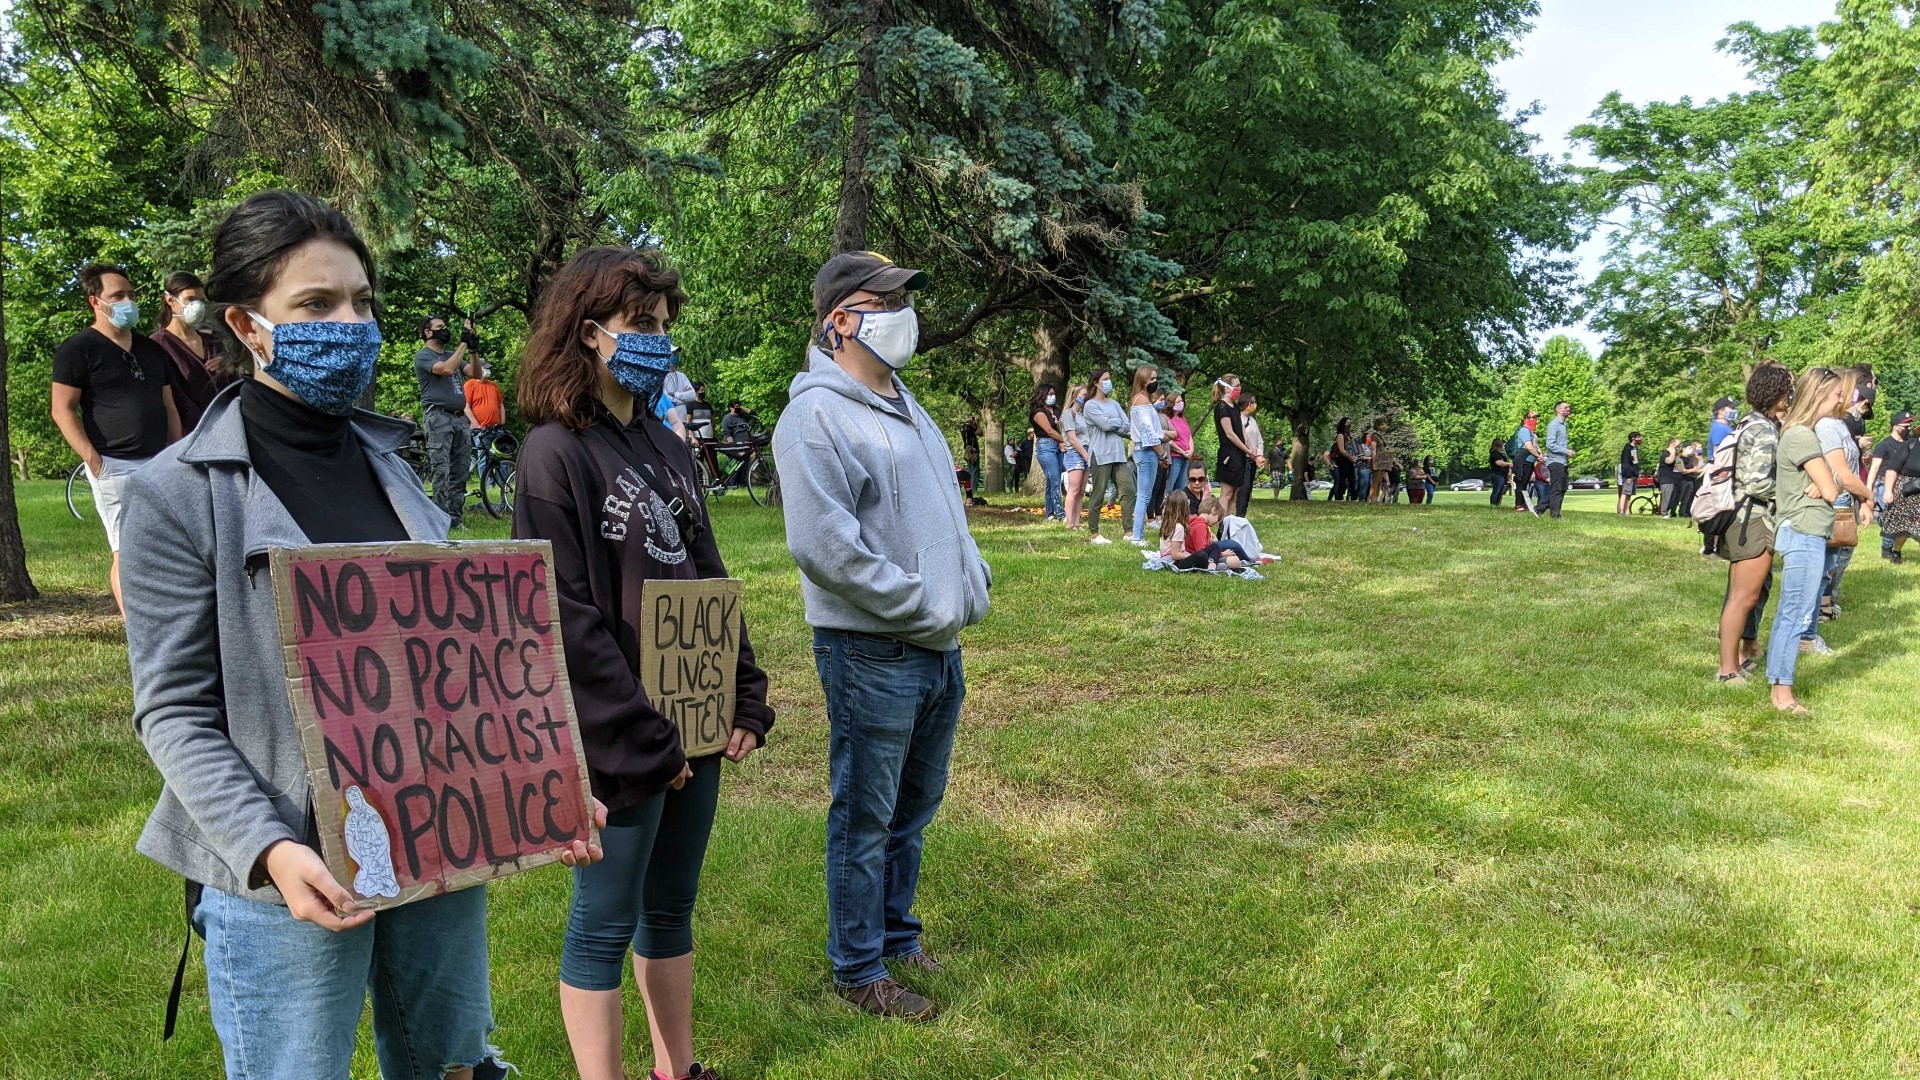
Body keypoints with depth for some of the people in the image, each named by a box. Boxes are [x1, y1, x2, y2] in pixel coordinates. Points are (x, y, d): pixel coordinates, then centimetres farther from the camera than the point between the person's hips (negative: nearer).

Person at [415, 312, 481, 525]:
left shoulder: (452, 355, 22)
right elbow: (447, 369, -18)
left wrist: (472, 349, -1)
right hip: (438, 417, -7)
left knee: (460, 471, 4)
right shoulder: (423, 356, -1)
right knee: (441, 471, -11)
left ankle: (454, 518, 8)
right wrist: (464, 342, -14)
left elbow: (475, 374, 11)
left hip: (460, 418, 7)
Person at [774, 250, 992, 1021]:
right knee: (865, 818, 5)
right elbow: (824, 548, -23)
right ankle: (858, 970, 20)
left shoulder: (904, 407, 15)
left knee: (914, 808, 20)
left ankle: (896, 930, 38)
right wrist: (928, 606, -19)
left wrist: (975, 582, 8)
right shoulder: (816, 417, -15)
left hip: (940, 650, 9)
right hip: (873, 654, -9)